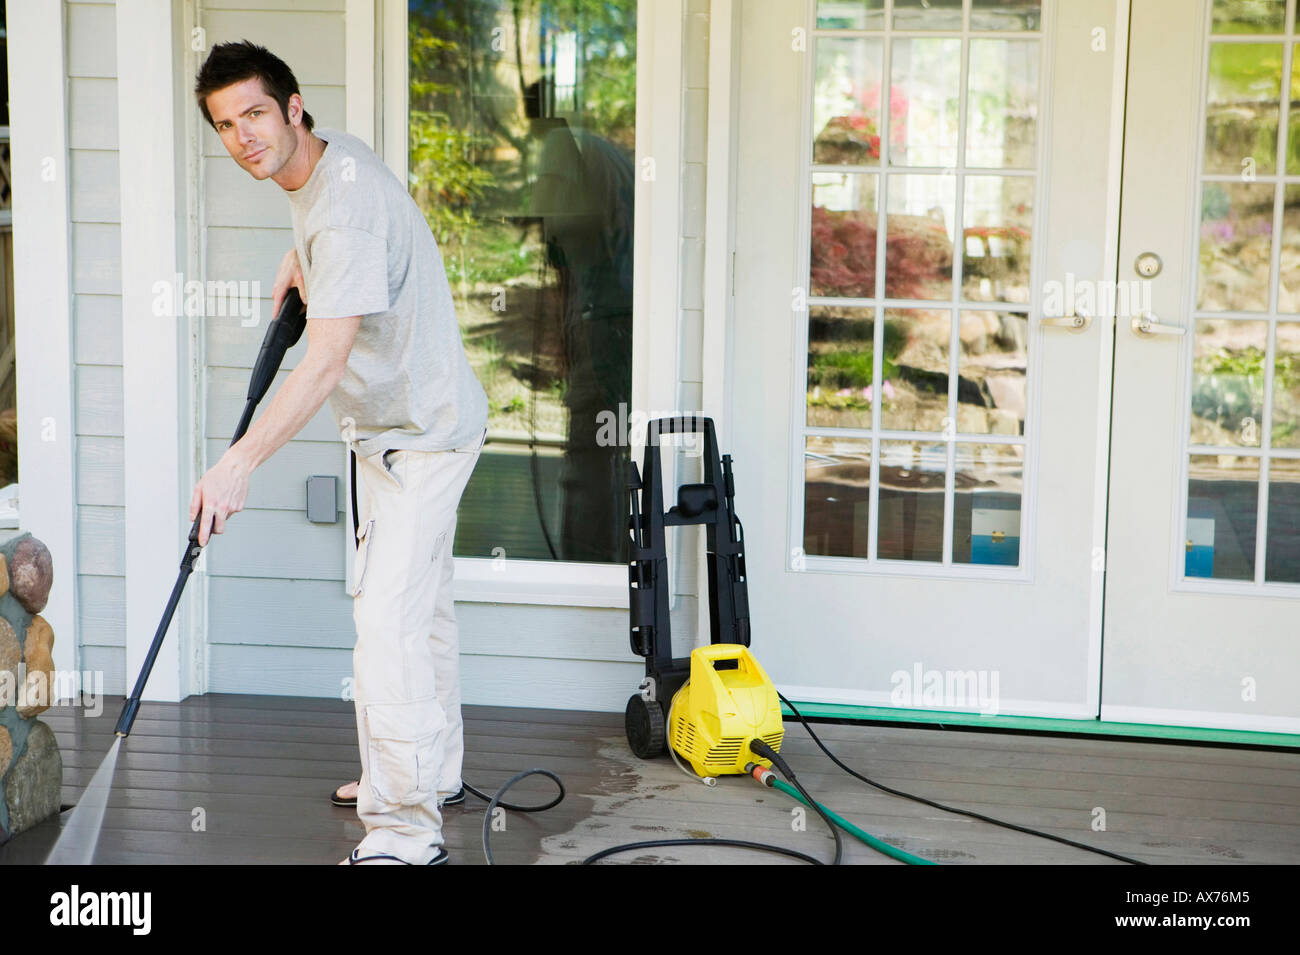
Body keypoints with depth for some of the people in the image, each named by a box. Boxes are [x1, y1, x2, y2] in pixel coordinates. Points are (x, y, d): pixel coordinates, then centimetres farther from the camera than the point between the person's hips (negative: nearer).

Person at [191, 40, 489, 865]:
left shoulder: (346, 213, -29)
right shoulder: (333, 154, 2)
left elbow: (323, 367, -36)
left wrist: (238, 466, -39)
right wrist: (300, 261, 16)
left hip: (423, 433, -11)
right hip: (398, 425, 11)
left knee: (388, 620, -17)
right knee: (420, 607, 20)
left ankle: (406, 832, -14)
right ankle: (434, 776, 35)